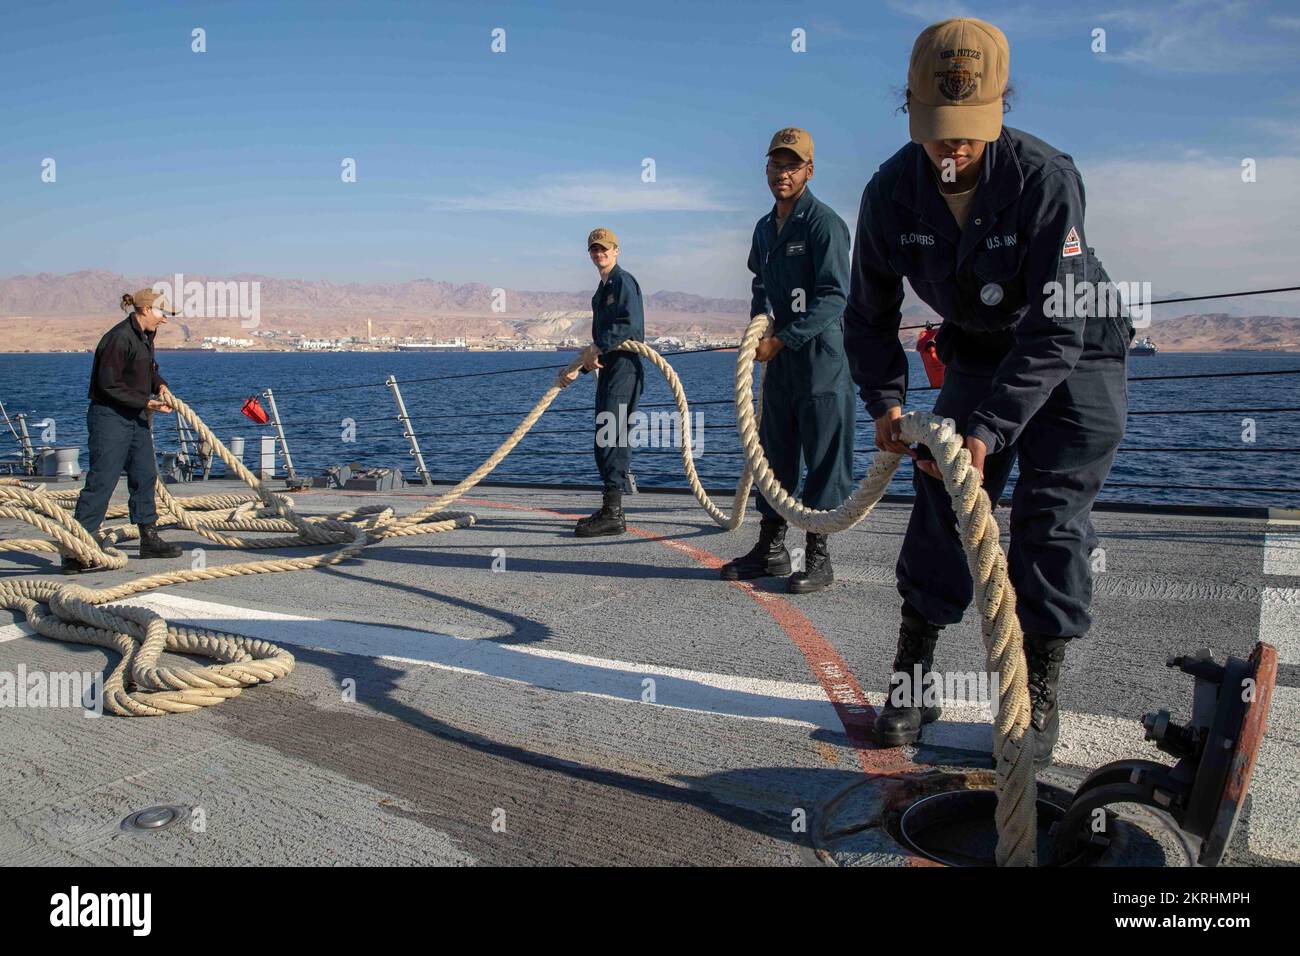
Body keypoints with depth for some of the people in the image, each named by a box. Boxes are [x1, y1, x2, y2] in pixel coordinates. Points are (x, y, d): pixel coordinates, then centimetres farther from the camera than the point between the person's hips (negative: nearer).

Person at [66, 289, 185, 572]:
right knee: (101, 481, -11)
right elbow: (109, 384, -20)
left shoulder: (145, 336, 11)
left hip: (136, 417, 10)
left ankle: (149, 540, 24)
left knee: (145, 475, 13)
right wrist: (146, 403, -18)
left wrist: (160, 385, 6)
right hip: (110, 416, -10)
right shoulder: (119, 338, -18)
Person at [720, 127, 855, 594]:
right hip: (780, 356, 8)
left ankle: (818, 556, 5)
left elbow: (834, 295, -16)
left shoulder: (823, 222, -9)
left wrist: (781, 340, -18)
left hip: (821, 352, -8)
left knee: (823, 458, -2)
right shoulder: (765, 228, 15)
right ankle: (771, 548, 21)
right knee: (774, 452, 11)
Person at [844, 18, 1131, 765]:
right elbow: (870, 314, -6)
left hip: (1075, 356, -3)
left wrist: (987, 430, -38)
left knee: (1052, 514, -8)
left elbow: (1056, 330, -31)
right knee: (942, 499, -2)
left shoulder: (1046, 178, -29)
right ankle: (912, 682, 7)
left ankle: (1040, 697, 5)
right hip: (978, 352, 4)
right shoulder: (893, 191, -16)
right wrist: (886, 401, -22)